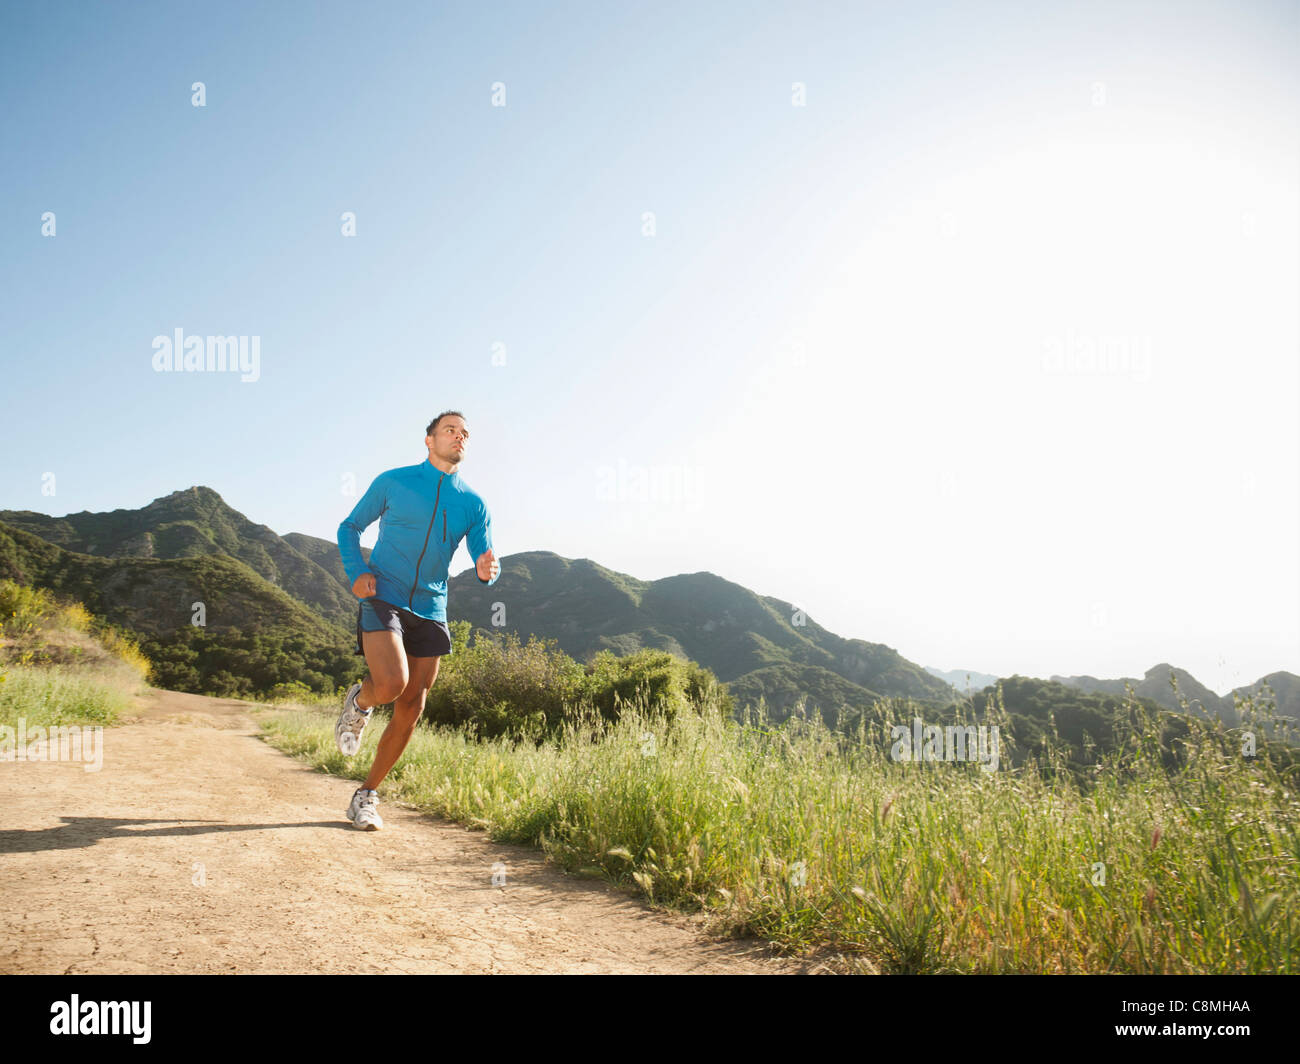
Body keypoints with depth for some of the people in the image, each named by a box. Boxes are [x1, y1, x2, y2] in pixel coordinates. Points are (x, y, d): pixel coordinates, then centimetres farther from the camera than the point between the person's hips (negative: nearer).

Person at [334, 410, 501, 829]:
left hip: (430, 611, 4)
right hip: (382, 600, -4)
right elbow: (349, 528, 10)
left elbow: (486, 563, 3)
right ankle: (359, 701, 11)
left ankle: (367, 795, 18)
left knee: (410, 709, 2)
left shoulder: (473, 504, 7)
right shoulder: (392, 482, 1)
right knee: (391, 684, -26)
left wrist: (486, 570, -23)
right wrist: (357, 573, -8)